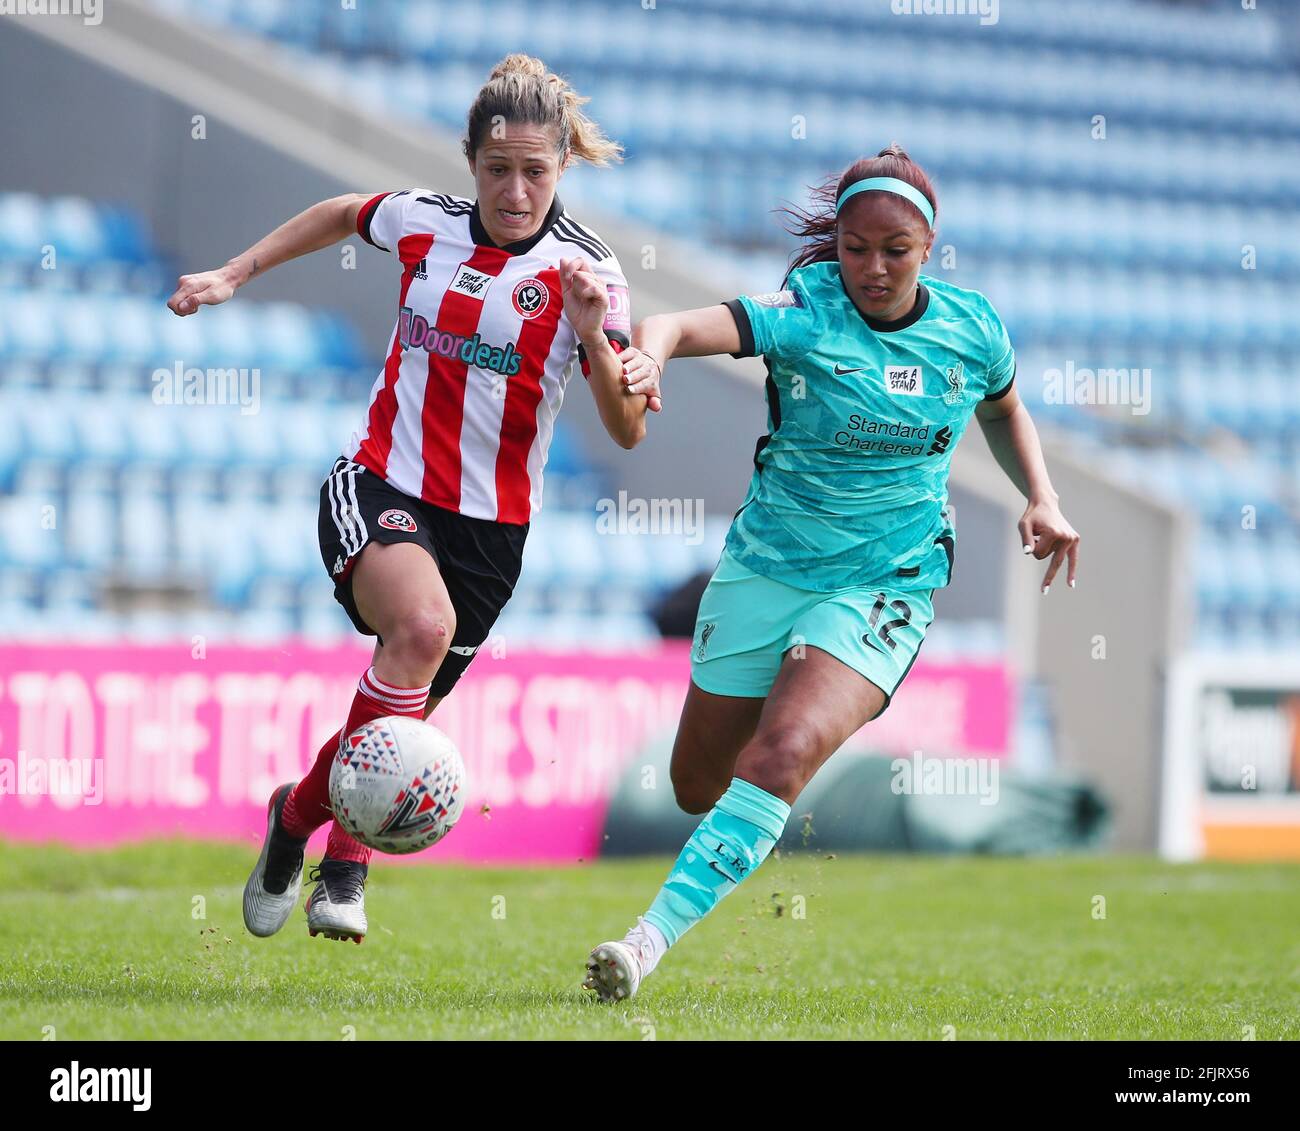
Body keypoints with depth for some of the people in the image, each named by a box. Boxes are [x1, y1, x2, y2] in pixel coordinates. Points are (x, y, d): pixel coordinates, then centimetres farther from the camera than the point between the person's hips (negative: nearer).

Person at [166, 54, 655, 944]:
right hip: (380, 489, -1)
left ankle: (301, 814, 40)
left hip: (490, 526, 1)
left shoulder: (585, 273, -7)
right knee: (423, 624, -32)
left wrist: (594, 337, -27)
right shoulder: (423, 221, -1)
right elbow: (344, 214, 23)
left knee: (398, 719, 7)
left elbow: (629, 431, -11)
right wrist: (234, 274, 22)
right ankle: (345, 852, -18)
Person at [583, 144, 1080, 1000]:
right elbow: (693, 325, -34)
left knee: (782, 754, -26)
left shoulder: (972, 328, -3)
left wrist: (1043, 499, 4)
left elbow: (1004, 411, 20)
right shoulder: (808, 313, -14)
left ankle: (653, 937, -28)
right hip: (769, 566, 1)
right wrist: (651, 350, -57)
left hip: (886, 584, -1)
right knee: (699, 786, 12)